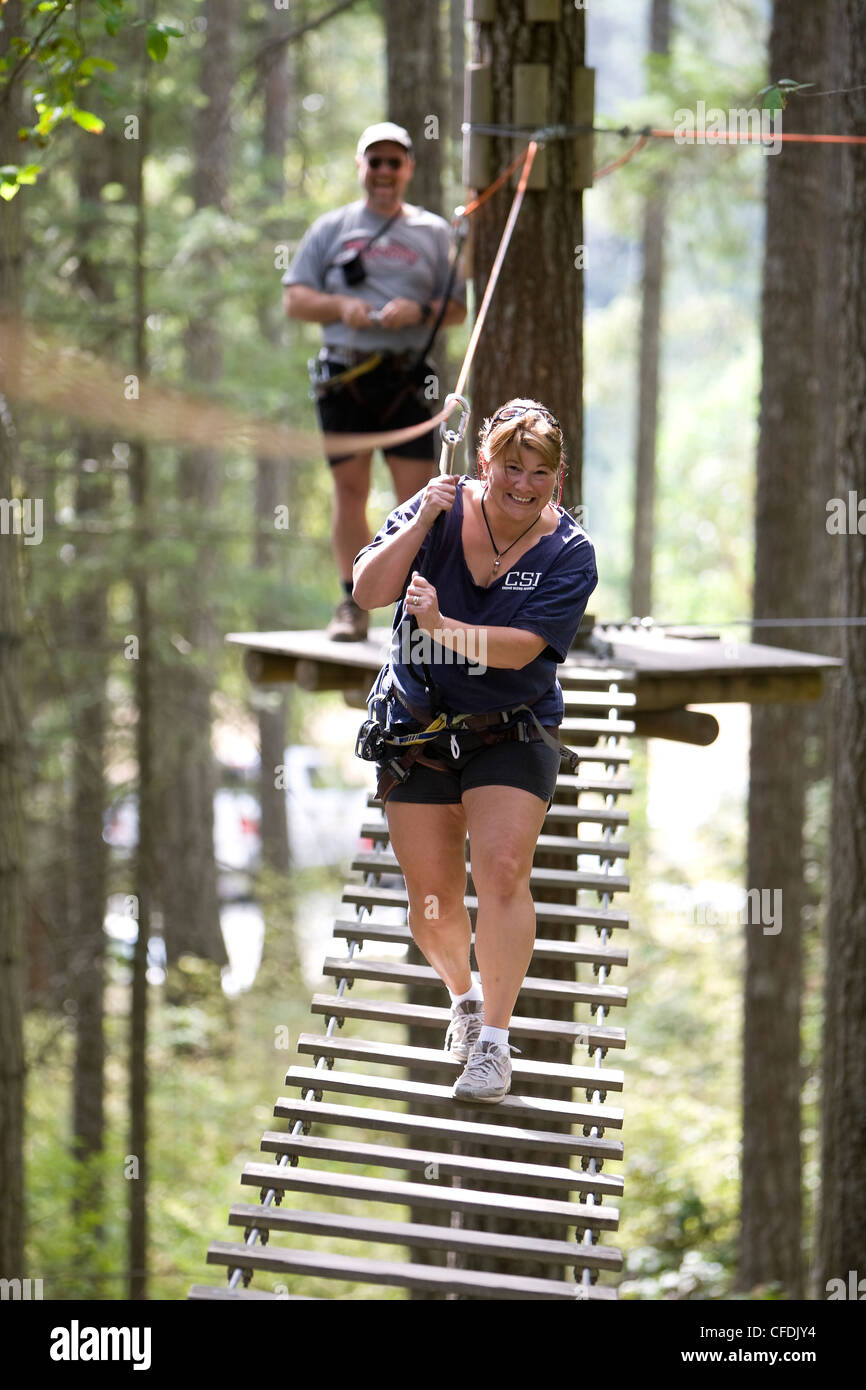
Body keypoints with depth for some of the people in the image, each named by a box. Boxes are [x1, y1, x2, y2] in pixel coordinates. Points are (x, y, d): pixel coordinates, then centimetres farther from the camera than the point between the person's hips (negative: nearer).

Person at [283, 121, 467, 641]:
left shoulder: (433, 232, 14)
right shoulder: (331, 228, 14)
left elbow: (458, 308, 11)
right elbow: (295, 299, 10)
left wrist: (419, 312, -9)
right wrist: (342, 307, -8)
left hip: (406, 378, -1)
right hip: (344, 375, 1)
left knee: (417, 492, -8)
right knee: (350, 488, 0)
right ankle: (354, 604, 6)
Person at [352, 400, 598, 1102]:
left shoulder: (570, 551, -10)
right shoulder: (442, 508, -4)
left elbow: (520, 648, -20)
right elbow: (368, 591, -13)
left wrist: (443, 627, -33)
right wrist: (420, 523, -24)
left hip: (512, 733, -2)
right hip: (417, 728, 2)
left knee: (502, 870, -20)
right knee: (431, 898, 3)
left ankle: (493, 1042, -12)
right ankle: (463, 995, 35)